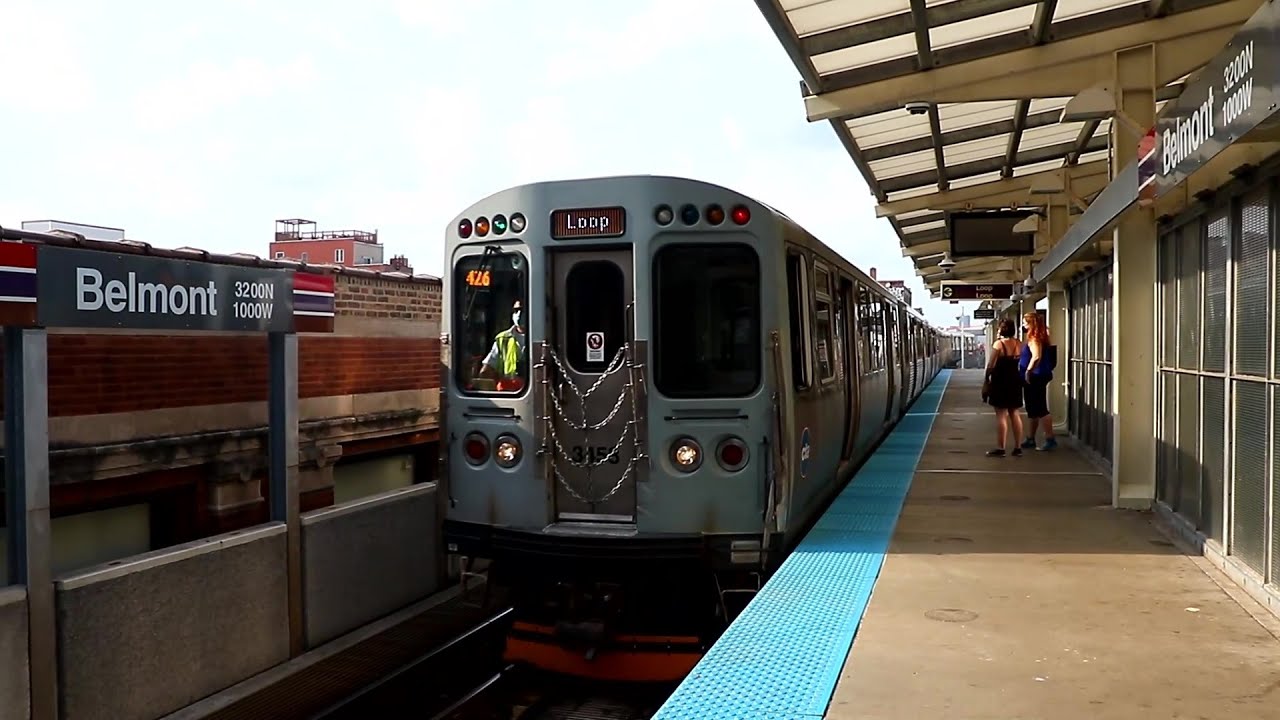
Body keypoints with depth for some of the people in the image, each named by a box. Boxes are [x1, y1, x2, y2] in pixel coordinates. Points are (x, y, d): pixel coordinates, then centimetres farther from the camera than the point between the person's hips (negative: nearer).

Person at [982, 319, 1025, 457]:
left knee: (1001, 414, -3)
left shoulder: (999, 344, -12)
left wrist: (987, 378, -1)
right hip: (1015, 381, 6)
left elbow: (991, 365, -11)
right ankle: (1017, 447, 14)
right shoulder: (1019, 344, 4)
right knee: (1014, 413, 12)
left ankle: (1000, 448, -1)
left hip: (1000, 382, -6)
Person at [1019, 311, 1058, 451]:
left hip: (1035, 377, -10)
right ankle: (1030, 439, 23)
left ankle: (1050, 439, -7)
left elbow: (1036, 356, -27)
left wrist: (1028, 371, -23)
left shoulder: (1034, 338, -14)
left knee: (1039, 409, -8)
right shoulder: (1041, 337, 14)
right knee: (1033, 410, 15)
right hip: (1037, 377, 10)